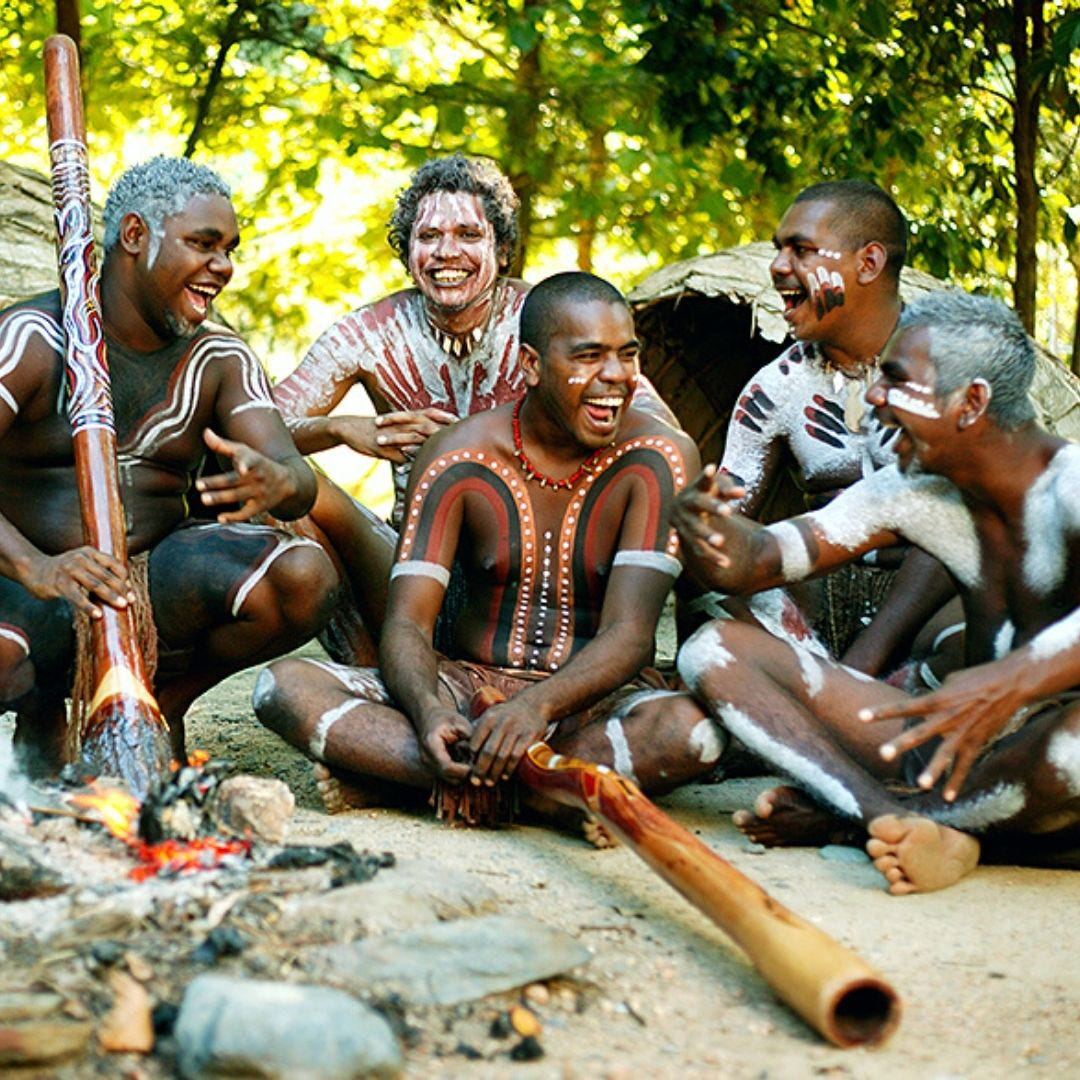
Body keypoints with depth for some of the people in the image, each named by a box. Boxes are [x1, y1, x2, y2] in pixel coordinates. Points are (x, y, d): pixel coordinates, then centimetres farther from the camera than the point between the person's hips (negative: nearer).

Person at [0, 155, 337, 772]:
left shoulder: (220, 360, 5)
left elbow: (299, 477, -6)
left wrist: (275, 483, -33)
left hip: (158, 579, 4)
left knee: (305, 577, -24)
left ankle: (167, 699, 5)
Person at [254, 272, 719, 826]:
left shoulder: (657, 459, -9)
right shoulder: (459, 457, -5)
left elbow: (629, 633, -17)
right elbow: (406, 623, -10)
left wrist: (540, 705, -38)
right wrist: (429, 713, -34)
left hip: (591, 699, -1)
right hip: (469, 687, 2)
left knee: (690, 732, -37)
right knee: (284, 684, -20)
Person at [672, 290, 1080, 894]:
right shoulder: (915, 493, 7)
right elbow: (757, 561, 4)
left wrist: (1013, 679, -51)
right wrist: (705, 527, -19)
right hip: (960, 748, 6)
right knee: (716, 651, -4)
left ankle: (846, 813, -19)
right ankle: (906, 824, -25)